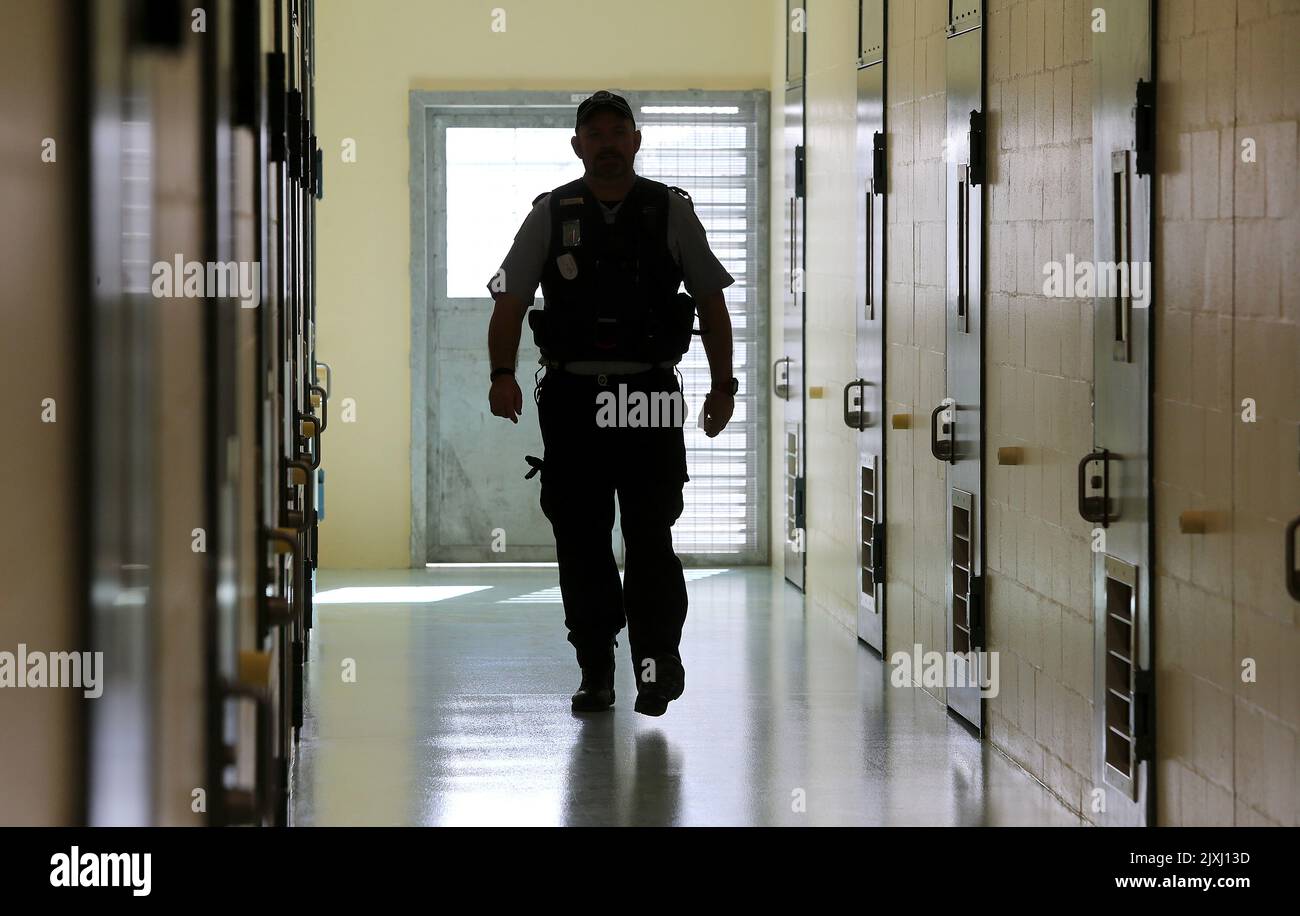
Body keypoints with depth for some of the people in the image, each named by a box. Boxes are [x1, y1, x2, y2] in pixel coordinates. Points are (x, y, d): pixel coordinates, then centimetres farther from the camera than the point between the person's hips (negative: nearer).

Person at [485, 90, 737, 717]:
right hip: (572, 397, 1)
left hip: (649, 398, -1)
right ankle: (595, 673, 11)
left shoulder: (671, 212, 7)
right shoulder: (551, 215, 7)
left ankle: (658, 663, -3)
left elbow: (712, 302, 12)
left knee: (649, 535, -9)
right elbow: (510, 301, 3)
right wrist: (502, 374, -13)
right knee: (580, 540, 3)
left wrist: (723, 385, 6)